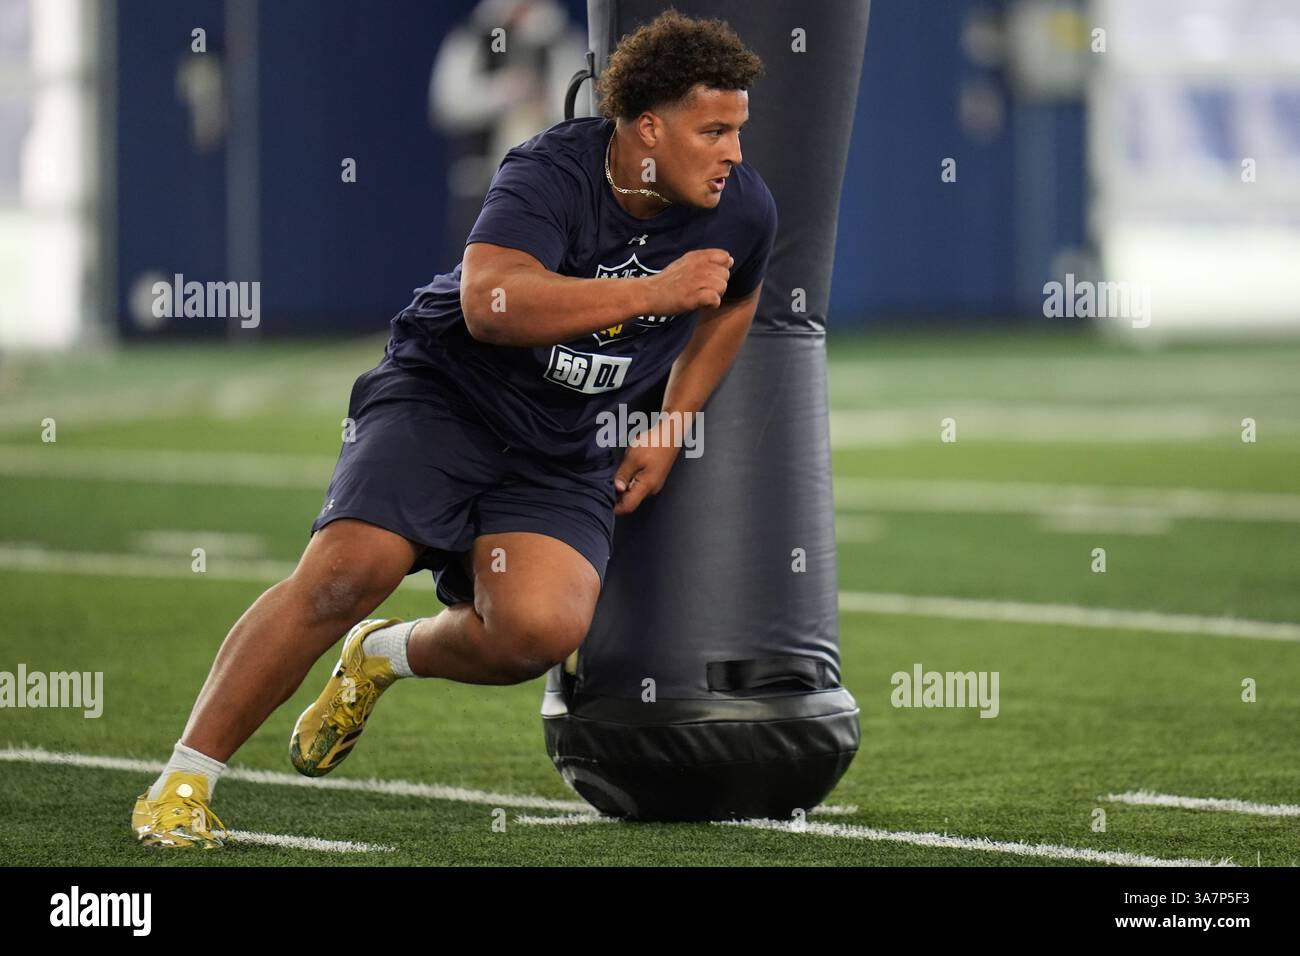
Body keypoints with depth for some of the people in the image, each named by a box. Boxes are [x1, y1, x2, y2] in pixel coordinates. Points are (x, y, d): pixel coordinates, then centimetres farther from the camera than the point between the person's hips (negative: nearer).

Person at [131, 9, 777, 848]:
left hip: (564, 450, 4)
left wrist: (668, 435, 14)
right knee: (351, 566, -26)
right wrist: (651, 291, -36)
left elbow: (731, 307, 21)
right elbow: (490, 303, -37)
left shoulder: (744, 212, -3)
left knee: (542, 629, -24)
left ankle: (385, 657, 11)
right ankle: (182, 784, -15)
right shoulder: (551, 171, -20)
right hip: (443, 395, -4)